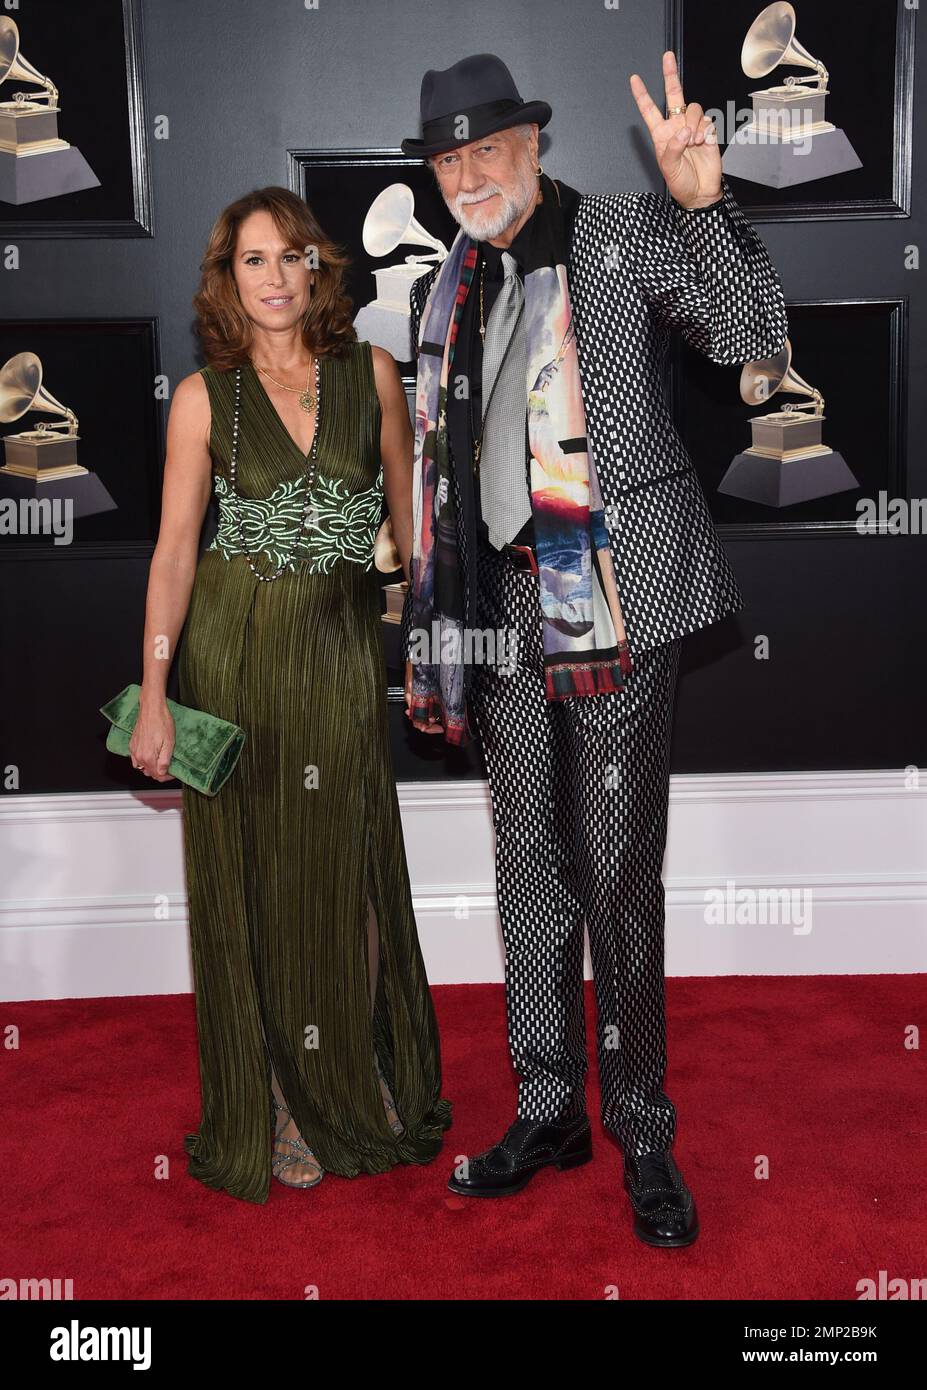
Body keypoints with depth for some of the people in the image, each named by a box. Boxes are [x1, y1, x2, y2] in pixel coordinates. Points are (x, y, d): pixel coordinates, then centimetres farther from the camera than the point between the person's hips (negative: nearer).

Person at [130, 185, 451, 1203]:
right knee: (250, 880, 6)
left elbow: (408, 516, 9)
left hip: (343, 648, 1)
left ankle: (359, 1098, 28)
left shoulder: (371, 374, 3)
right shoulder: (204, 396, 0)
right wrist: (153, 692, -9)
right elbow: (175, 547, -3)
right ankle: (273, 1116, 23)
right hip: (235, 652, -1)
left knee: (348, 878, 8)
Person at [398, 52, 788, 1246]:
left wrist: (703, 204, -22)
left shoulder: (625, 234, 1)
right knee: (528, 859, 10)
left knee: (617, 867, -4)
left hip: (613, 588, -5)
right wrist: (430, 611, 16)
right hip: (501, 598, 5)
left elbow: (753, 337, -9)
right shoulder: (447, 290, 16)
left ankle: (641, 1135, 11)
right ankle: (547, 1112, 23)